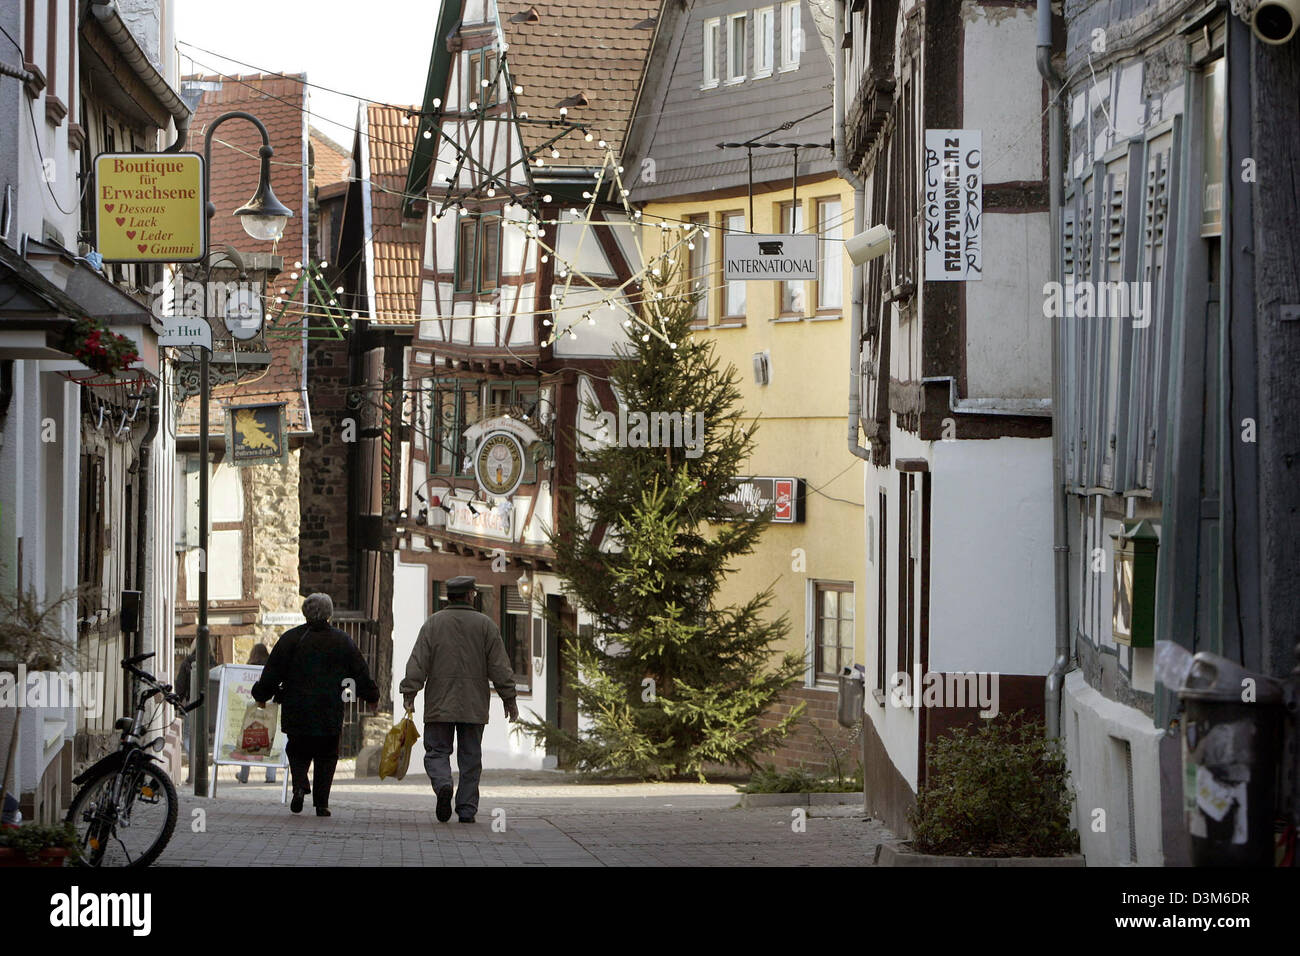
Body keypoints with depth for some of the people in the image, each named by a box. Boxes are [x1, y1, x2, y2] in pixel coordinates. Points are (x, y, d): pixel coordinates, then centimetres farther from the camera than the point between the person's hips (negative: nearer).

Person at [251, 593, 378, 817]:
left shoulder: (290, 638, -1)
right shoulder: (343, 641, 3)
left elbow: (272, 671, 1)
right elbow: (361, 673, 9)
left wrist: (261, 695, 14)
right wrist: (370, 696, 24)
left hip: (296, 711, 0)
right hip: (330, 714, 0)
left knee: (297, 752, 13)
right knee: (326, 757, 9)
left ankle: (300, 785, -13)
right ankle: (321, 802, 2)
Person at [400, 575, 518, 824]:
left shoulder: (433, 624, 2)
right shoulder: (485, 624, 2)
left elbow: (418, 662, -5)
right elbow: (500, 666, 1)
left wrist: (409, 692, -4)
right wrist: (509, 698, 7)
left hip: (440, 704, 0)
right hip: (474, 706, 0)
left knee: (437, 751, 6)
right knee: (470, 757, 7)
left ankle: (443, 785, -23)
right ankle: (467, 810, 5)